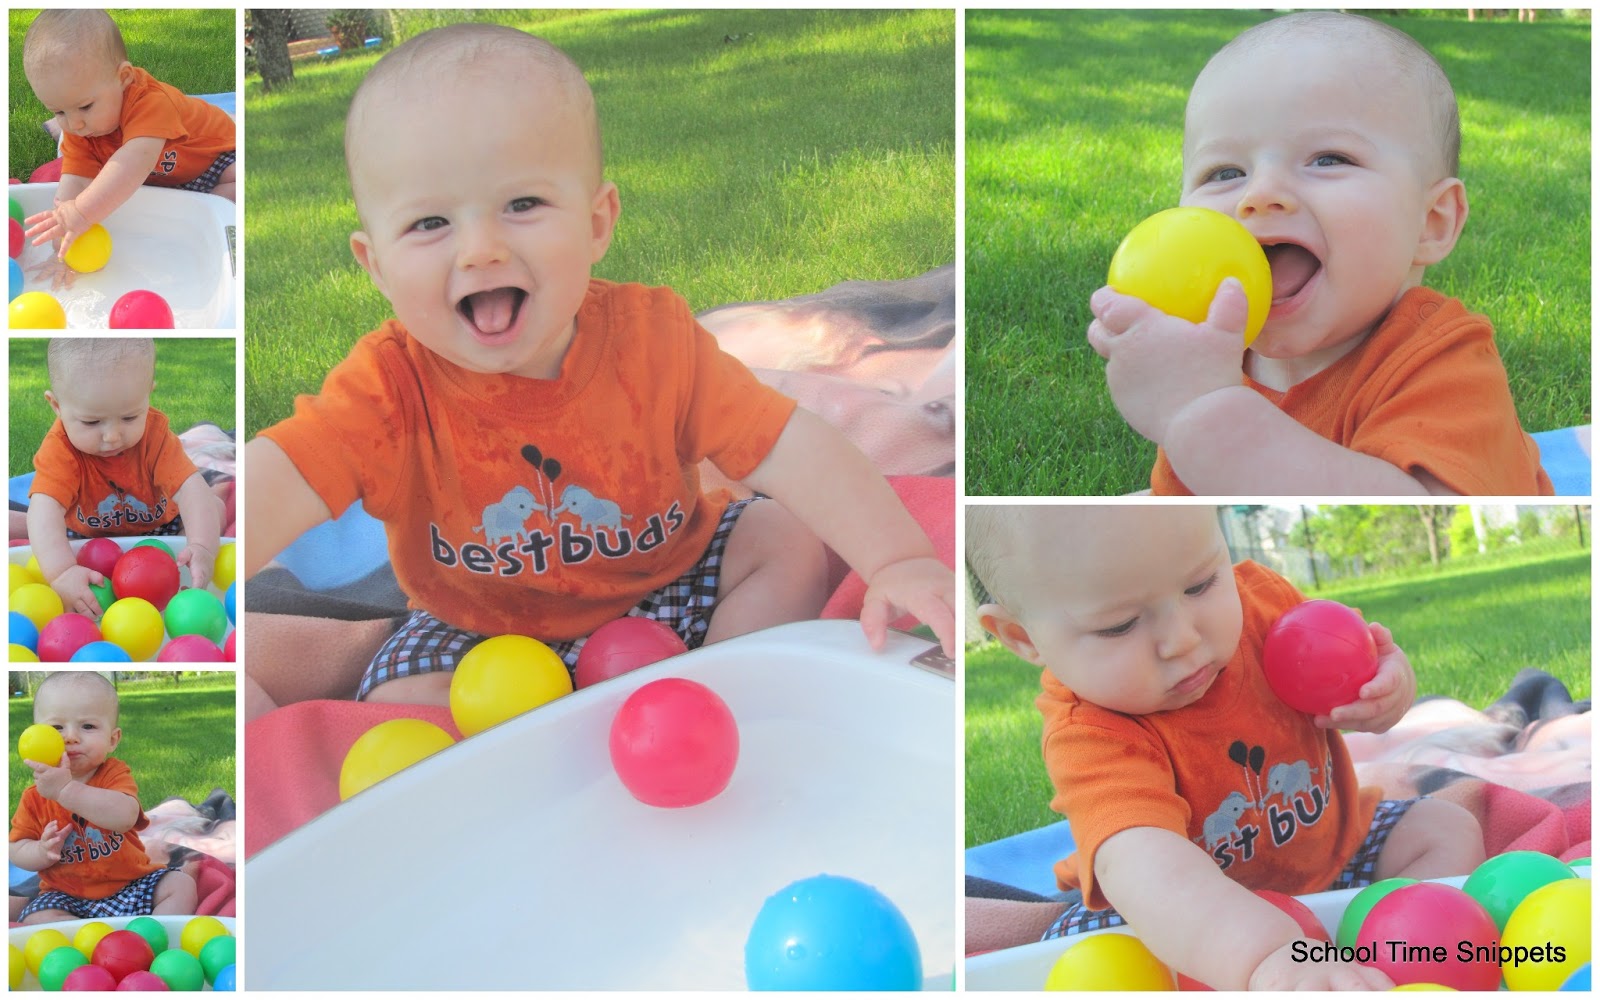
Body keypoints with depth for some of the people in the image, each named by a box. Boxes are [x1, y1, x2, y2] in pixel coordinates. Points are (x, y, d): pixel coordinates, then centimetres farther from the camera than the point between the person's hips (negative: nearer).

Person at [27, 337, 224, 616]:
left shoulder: (154, 432, -28)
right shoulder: (59, 448, -33)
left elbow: (190, 489, -38)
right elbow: (45, 507, -47)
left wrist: (202, 547, -56)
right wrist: (61, 571, -64)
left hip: (158, 525, 0)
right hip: (85, 536, 0)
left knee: (214, 508, -10)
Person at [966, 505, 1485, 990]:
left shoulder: (1260, 597, -17)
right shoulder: (1089, 736, -36)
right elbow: (1140, 862, -56)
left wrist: (1390, 685, -21)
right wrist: (1268, 960, -74)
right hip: (1183, 922, -5)